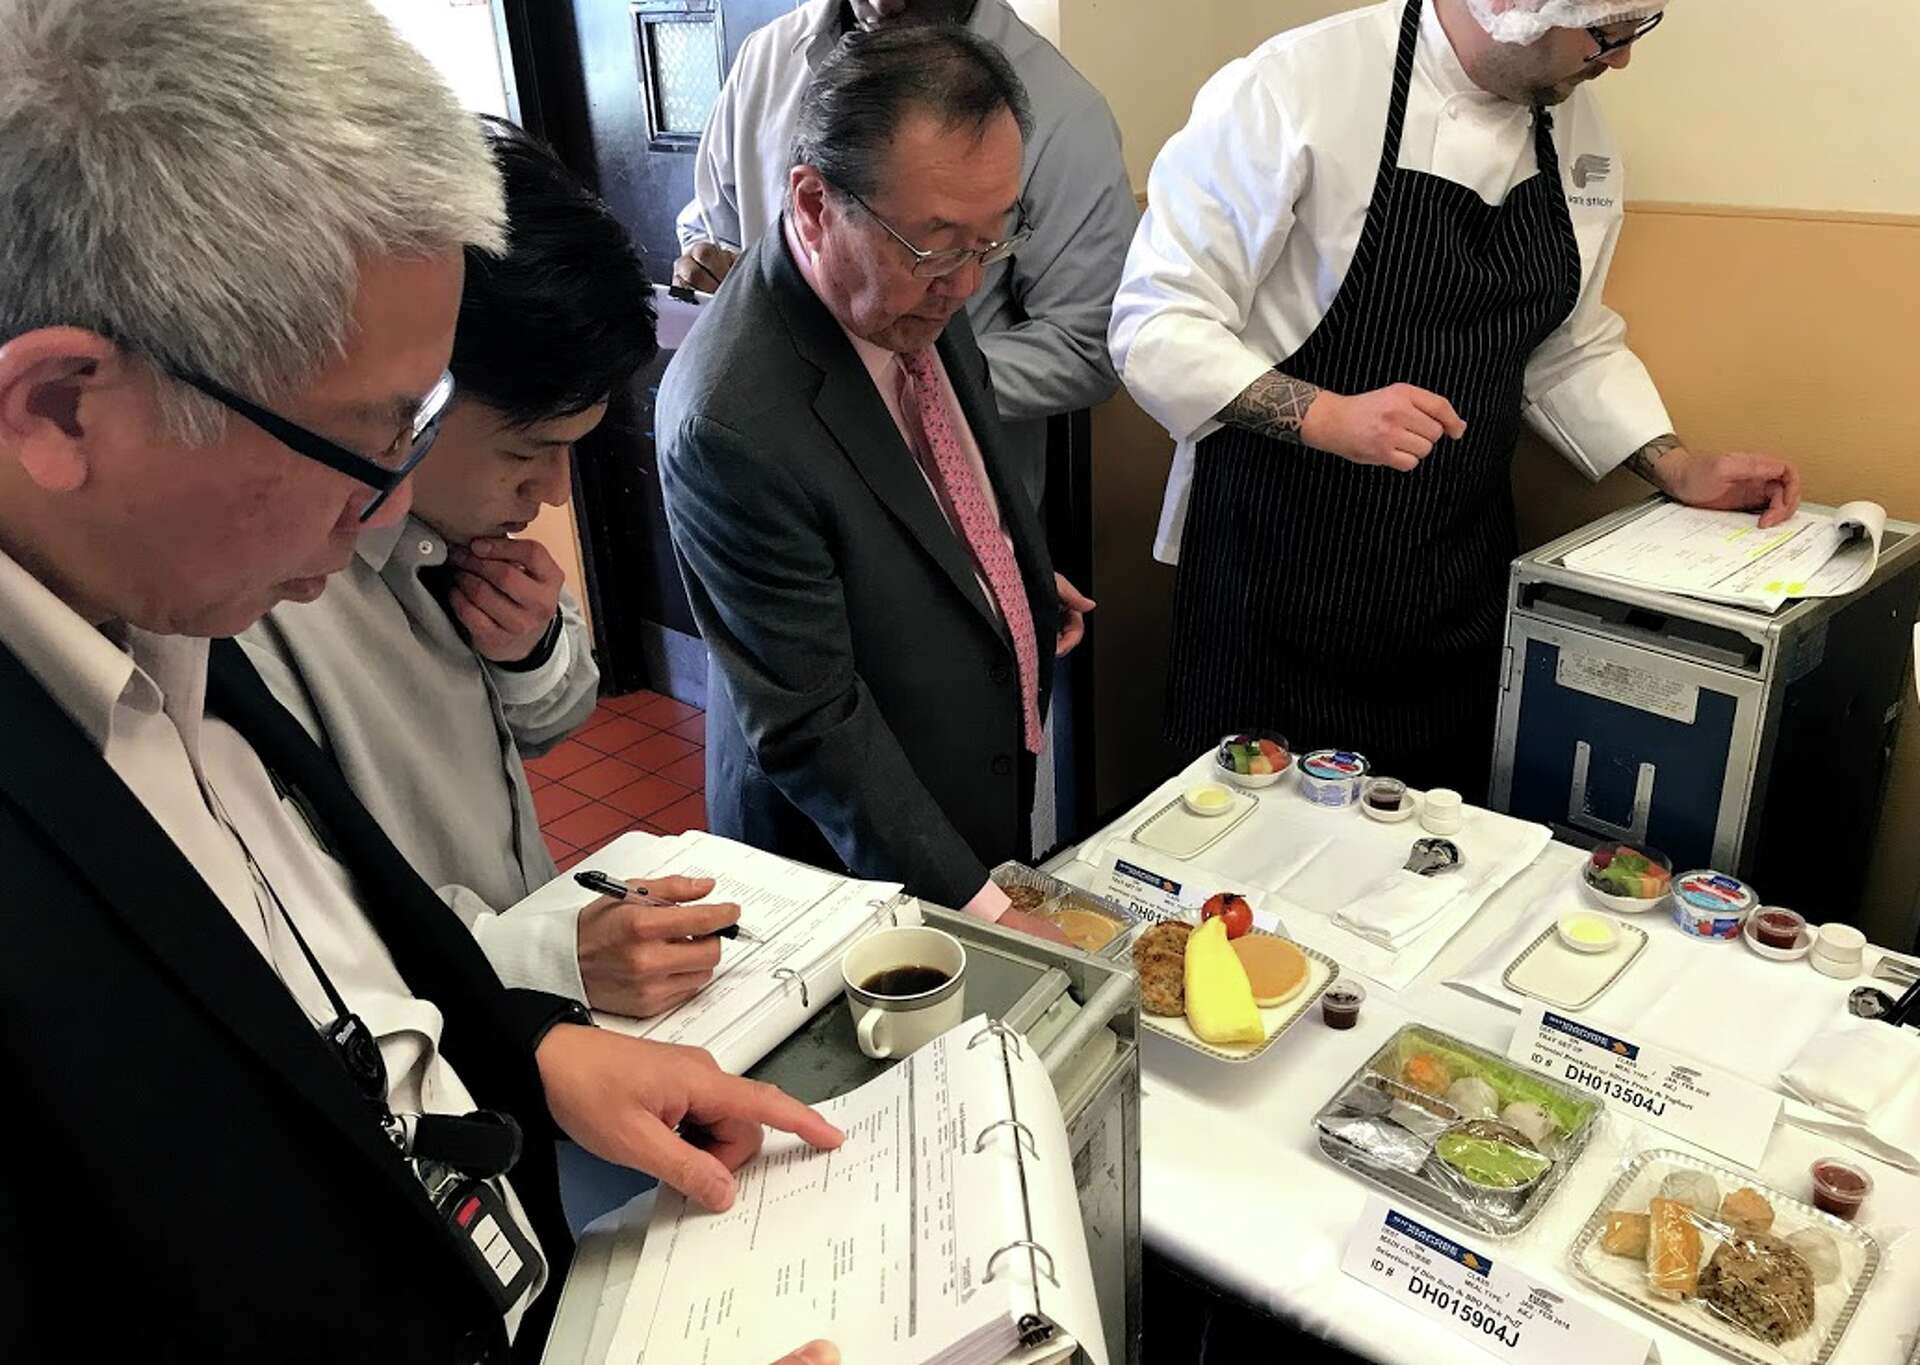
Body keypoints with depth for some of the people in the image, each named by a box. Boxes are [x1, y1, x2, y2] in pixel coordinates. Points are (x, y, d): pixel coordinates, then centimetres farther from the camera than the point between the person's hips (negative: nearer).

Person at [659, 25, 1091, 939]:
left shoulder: (915, 287, -8)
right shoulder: (732, 424, -32)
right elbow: (809, 726, -27)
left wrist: (1017, 574, 10)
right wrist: (975, 904, -27)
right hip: (857, 849, -7)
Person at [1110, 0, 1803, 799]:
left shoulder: (1577, 134, 6)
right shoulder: (1292, 90, -15)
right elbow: (1157, 324, -16)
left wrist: (1679, 469, 5)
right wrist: (1325, 416, -28)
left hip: (1461, 585, 6)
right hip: (1281, 576, -5)